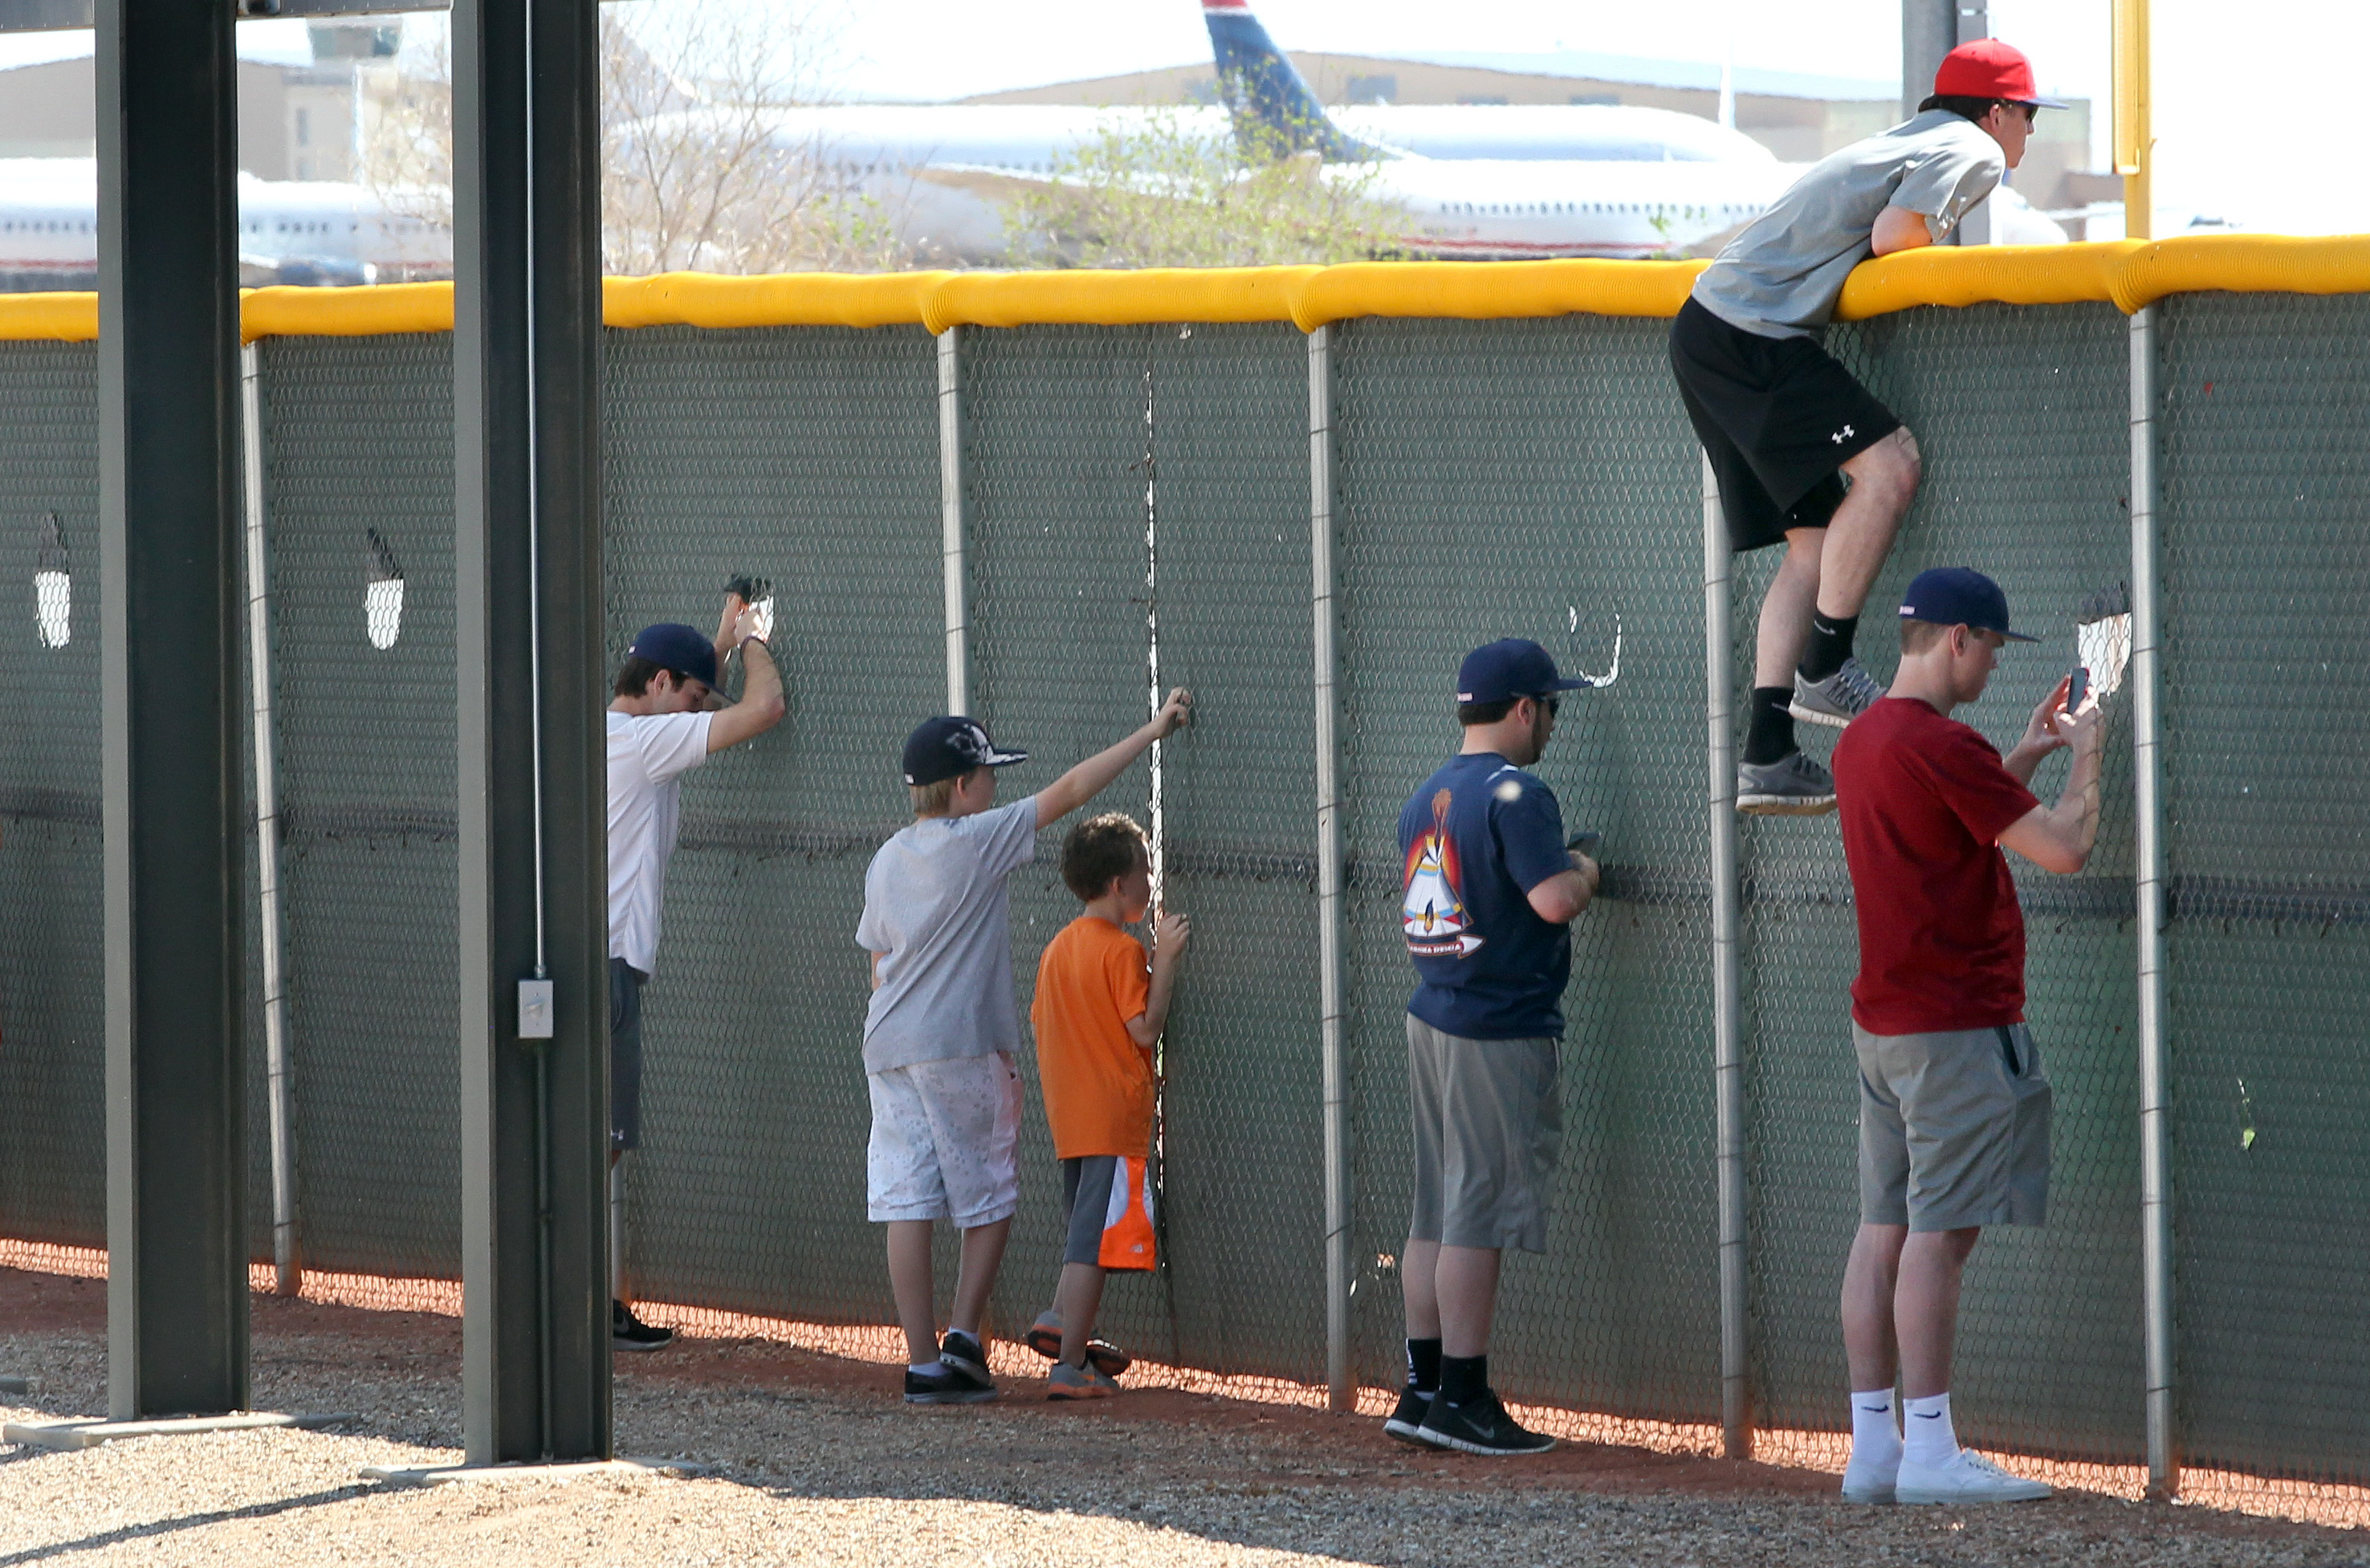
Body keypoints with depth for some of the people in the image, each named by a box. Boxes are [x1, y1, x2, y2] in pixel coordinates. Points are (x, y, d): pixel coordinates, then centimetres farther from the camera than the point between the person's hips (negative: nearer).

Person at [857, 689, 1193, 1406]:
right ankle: (964, 1336, -4)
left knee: (908, 1199, 1)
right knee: (990, 1195, 8)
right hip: (961, 1046, -6)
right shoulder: (976, 840, -6)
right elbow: (1068, 792, -5)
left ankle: (922, 1361, -2)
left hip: (888, 1047, 6)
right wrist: (1151, 733, 0)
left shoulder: (887, 860, 14)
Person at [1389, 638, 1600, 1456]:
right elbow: (1553, 899, -25)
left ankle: (1422, 1388, 14)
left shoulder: (1427, 798, 14)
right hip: (1499, 1033, -9)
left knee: (1436, 1210, 12)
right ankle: (1462, 1398, -5)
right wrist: (1584, 871, -3)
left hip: (1431, 1020, 9)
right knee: (1477, 1214, -6)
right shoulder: (1515, 795, -15)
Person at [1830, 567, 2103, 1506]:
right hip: (1957, 1025, -10)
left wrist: (2025, 757, 24)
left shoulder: (1862, 741, 13)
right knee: (1939, 1232, -9)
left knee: (1885, 1231, 8)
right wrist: (2085, 760, 0)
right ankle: (1929, 1452, -9)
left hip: (1883, 1026, 10)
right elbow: (2062, 849, -16)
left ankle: (1873, 1446, 8)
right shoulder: (1938, 746, -17)